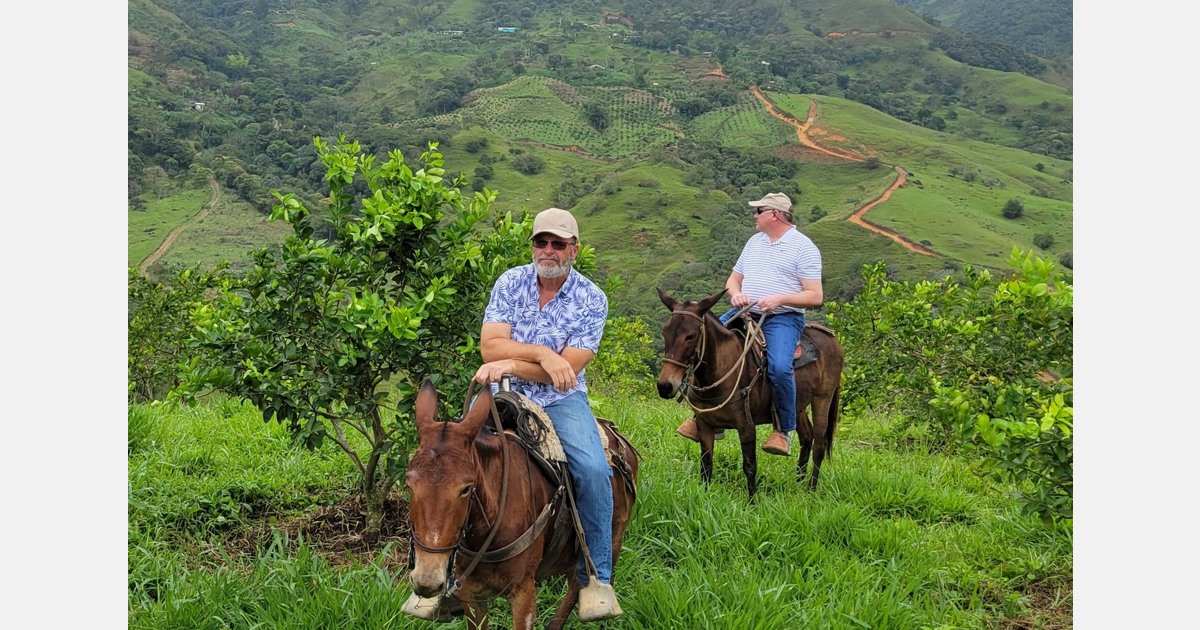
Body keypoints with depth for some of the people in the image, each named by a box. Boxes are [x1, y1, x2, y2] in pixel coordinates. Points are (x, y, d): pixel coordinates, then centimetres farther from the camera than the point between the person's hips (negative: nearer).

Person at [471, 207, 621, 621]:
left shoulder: (591, 299, -3)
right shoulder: (510, 282, 2)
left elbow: (567, 369, -10)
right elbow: (489, 345, -8)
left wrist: (512, 363, -19)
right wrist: (542, 354, -20)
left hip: (561, 400, -1)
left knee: (593, 470, -26)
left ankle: (596, 577, -8)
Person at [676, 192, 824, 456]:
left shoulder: (803, 247, -1)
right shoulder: (755, 242, 19)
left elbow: (815, 296, -6)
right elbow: (733, 279, 23)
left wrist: (780, 299, -19)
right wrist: (735, 294, -1)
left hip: (783, 318, -6)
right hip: (744, 313, 6)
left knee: (779, 367, -31)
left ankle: (784, 431, -12)